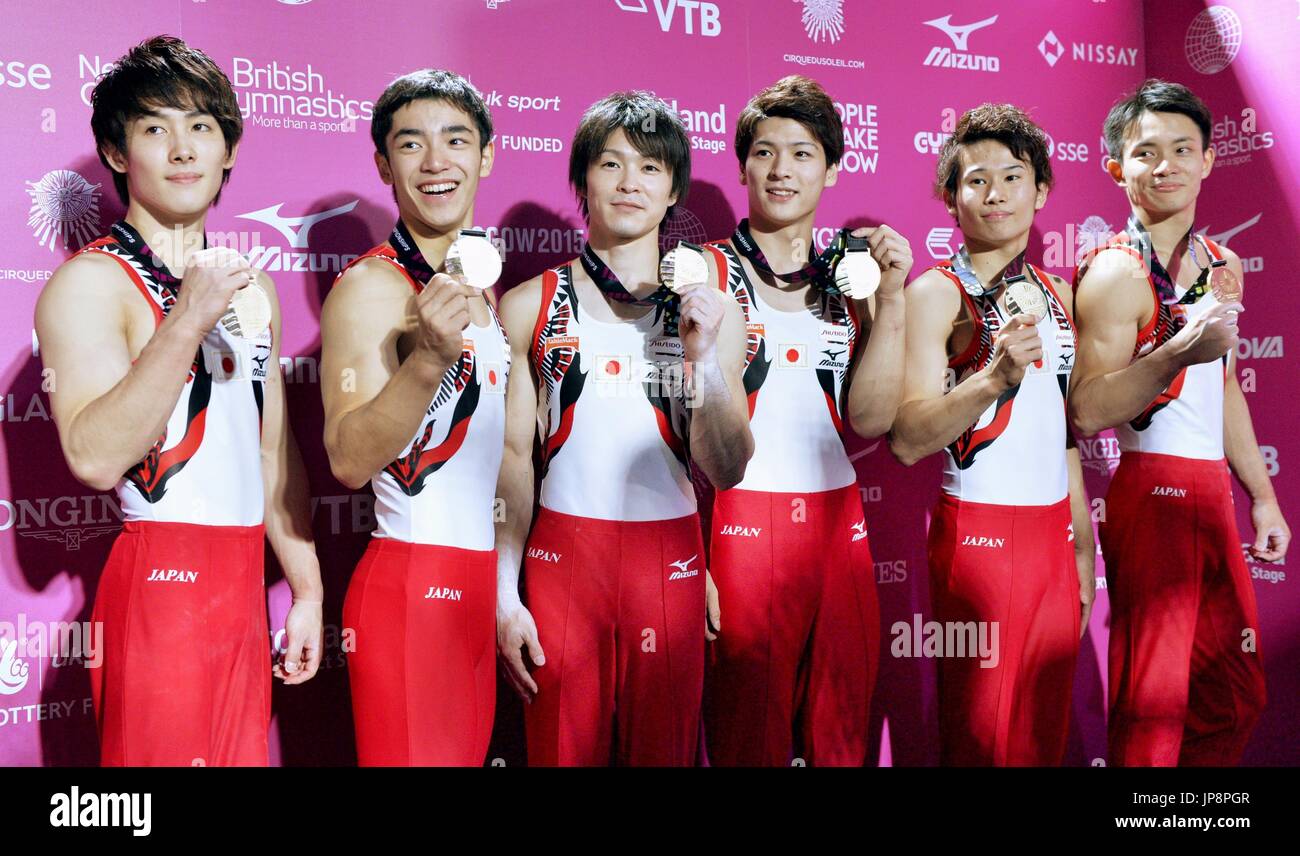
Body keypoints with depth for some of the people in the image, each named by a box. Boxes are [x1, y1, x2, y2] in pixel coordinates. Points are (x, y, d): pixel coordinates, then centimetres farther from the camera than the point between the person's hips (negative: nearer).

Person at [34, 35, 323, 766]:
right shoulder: (90, 282, -7)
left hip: (244, 582, 6)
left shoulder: (251, 286, 15)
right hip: (160, 586, -6)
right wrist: (187, 322, -24)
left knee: (243, 753, 11)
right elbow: (95, 457, -20)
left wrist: (308, 589, 15)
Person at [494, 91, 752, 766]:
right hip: (561, 556, -1)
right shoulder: (529, 306, 2)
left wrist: (703, 354, -11)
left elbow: (726, 471, 0)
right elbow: (512, 458, 2)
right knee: (563, 748, 6)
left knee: (665, 746, 10)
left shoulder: (710, 310, 5)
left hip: (669, 563, 1)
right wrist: (505, 593, -2)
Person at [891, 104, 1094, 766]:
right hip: (978, 533, -6)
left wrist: (1083, 549, 18)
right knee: (980, 734, 2)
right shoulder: (937, 293, -7)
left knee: (1045, 729, 11)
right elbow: (906, 439, -18)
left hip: (1053, 531, 6)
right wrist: (995, 376, -31)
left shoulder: (1056, 295, 13)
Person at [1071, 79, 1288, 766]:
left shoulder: (1221, 264, 13)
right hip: (1152, 494, -8)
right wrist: (1176, 355, -32)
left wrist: (1262, 496, 23)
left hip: (1214, 491, 9)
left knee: (1235, 697, 16)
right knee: (1152, 707, -2)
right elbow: (1085, 412, -21)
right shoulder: (1116, 272, -12)